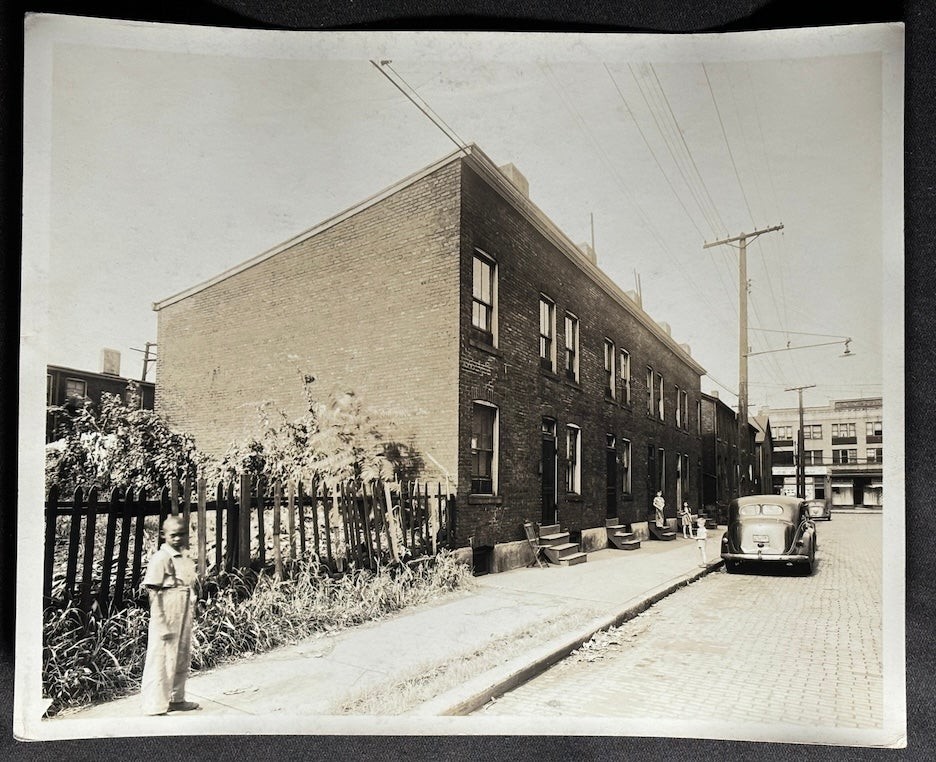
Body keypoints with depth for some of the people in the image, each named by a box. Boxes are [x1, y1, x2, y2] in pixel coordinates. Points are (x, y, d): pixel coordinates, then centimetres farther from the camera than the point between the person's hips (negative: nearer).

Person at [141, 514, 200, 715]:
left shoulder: (185, 559, 10)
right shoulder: (160, 558, -14)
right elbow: (153, 593, -16)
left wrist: (189, 620, 15)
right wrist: (162, 626, -18)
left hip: (184, 621, 8)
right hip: (167, 623, -8)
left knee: (182, 661, 17)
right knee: (161, 662, 1)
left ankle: (176, 699, 32)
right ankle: (155, 707, 12)